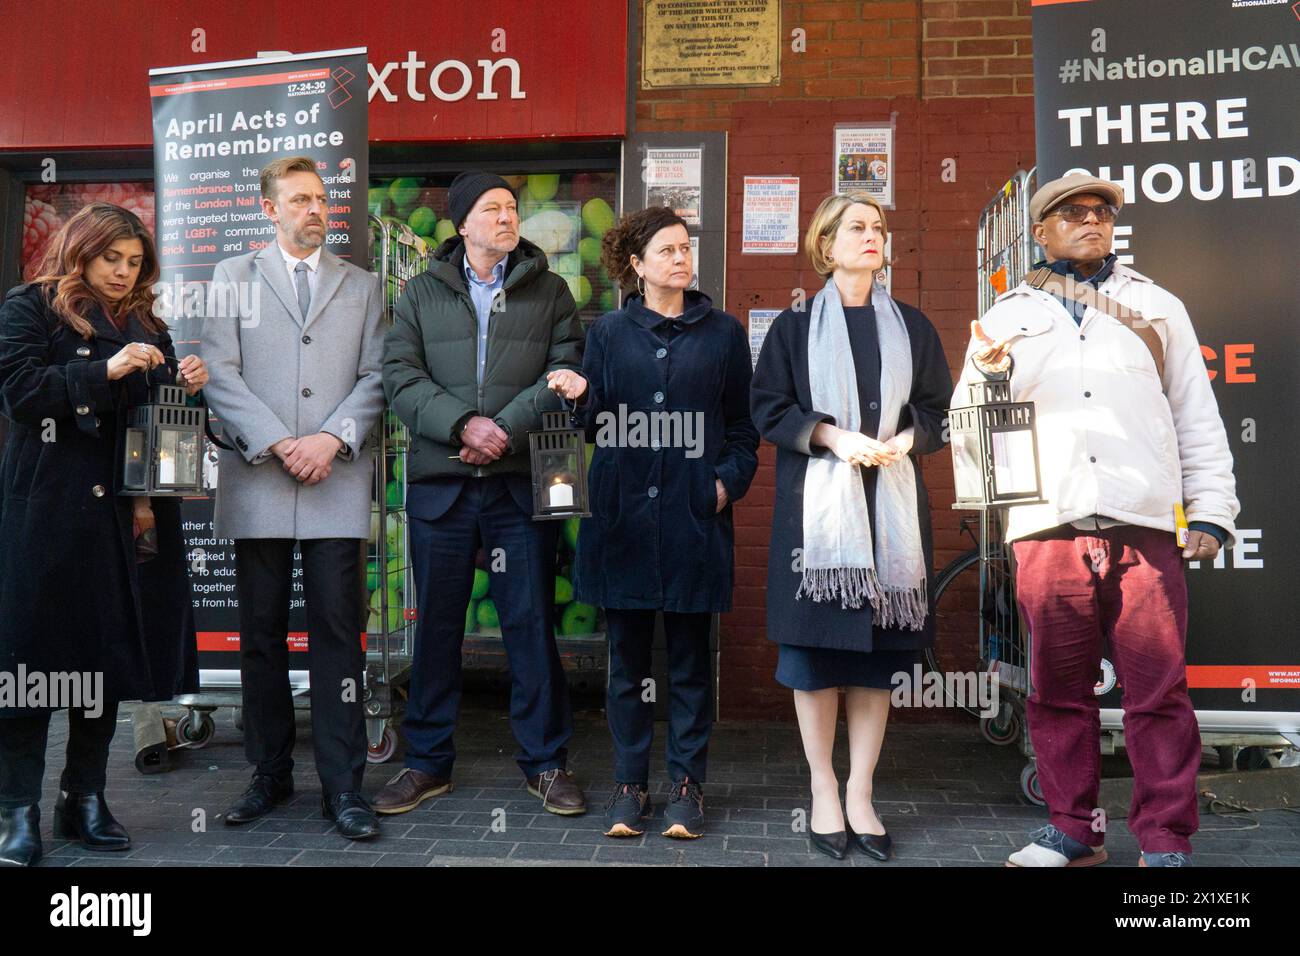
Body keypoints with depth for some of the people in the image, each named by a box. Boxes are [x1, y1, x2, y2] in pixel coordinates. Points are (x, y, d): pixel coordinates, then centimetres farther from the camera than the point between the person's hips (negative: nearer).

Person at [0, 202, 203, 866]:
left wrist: (186, 387, -1)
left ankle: (85, 798, 18)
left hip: (125, 511, 5)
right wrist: (104, 370, -17)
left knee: (110, 650, 7)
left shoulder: (147, 325, 18)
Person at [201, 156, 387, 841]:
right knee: (261, 634, 6)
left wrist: (332, 438, -9)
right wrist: (279, 444, -10)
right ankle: (270, 773, 20)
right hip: (257, 480, 0)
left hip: (338, 483, 0)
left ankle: (343, 785, 5)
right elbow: (221, 373, 1)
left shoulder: (361, 286, 15)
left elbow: (374, 379, 7)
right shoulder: (233, 278, 12)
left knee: (337, 631, -2)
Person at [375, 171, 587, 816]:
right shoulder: (422, 291, 11)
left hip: (521, 480, -1)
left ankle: (545, 761, 17)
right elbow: (400, 376, 0)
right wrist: (464, 425, -14)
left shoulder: (549, 290, 10)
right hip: (439, 482, 1)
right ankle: (428, 761, 22)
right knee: (436, 624, 9)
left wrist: (506, 431, -14)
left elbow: (565, 371, -2)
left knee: (532, 622, 4)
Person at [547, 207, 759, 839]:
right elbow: (594, 423, 7)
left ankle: (686, 785, 18)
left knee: (690, 659, 6)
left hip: (693, 515, -1)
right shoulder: (609, 331, 9)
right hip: (624, 513, 1)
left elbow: (743, 424, 8)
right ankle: (629, 784, 19)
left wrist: (728, 479, -7)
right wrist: (580, 395, -13)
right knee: (627, 657, 7)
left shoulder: (722, 333, 8)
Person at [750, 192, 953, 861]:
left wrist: (905, 438, -8)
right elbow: (768, 407, 1)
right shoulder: (795, 326, 7)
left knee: (878, 650, 1)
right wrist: (833, 435, -13)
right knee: (817, 644, -2)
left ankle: (860, 794, 10)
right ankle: (823, 790, 9)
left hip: (891, 502, 2)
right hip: (817, 501, -2)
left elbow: (937, 406, 12)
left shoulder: (911, 327, 14)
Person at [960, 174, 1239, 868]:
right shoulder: (1008, 317, 17)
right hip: (1047, 530, 1)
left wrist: (1211, 511, 7)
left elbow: (1197, 416, 15)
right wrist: (984, 372, -5)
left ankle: (1165, 843, 10)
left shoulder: (1156, 307, 19)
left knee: (1159, 693, -1)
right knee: (1059, 693, 5)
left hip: (1144, 529, 0)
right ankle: (1073, 831, 18)